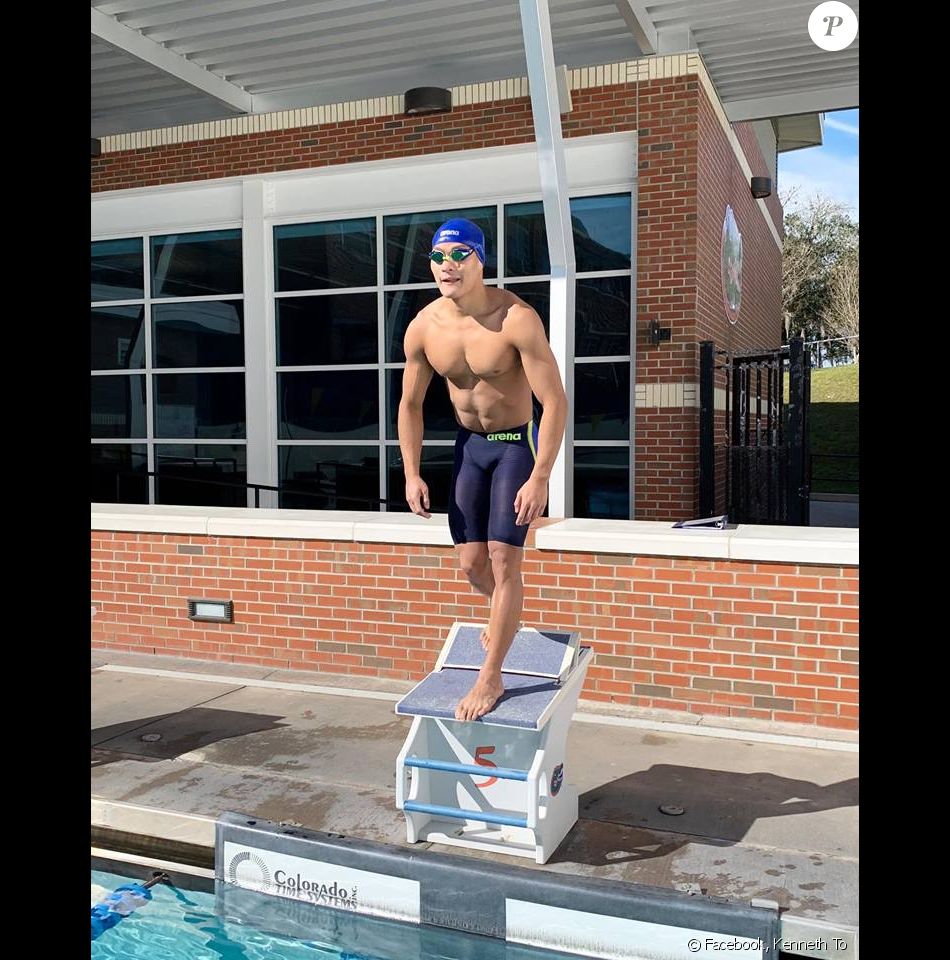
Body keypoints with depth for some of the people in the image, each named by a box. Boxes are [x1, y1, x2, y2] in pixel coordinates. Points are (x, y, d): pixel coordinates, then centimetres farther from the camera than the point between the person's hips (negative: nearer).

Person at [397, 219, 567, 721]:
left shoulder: (517, 319, -24)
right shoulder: (423, 327, -10)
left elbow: (555, 400, -23)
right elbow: (410, 404, 4)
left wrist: (540, 478, -26)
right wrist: (412, 475, -1)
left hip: (517, 443, -4)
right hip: (468, 445, 5)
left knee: (503, 559, -9)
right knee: (471, 561, 9)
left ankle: (490, 677, 4)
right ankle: (506, 616, 44)